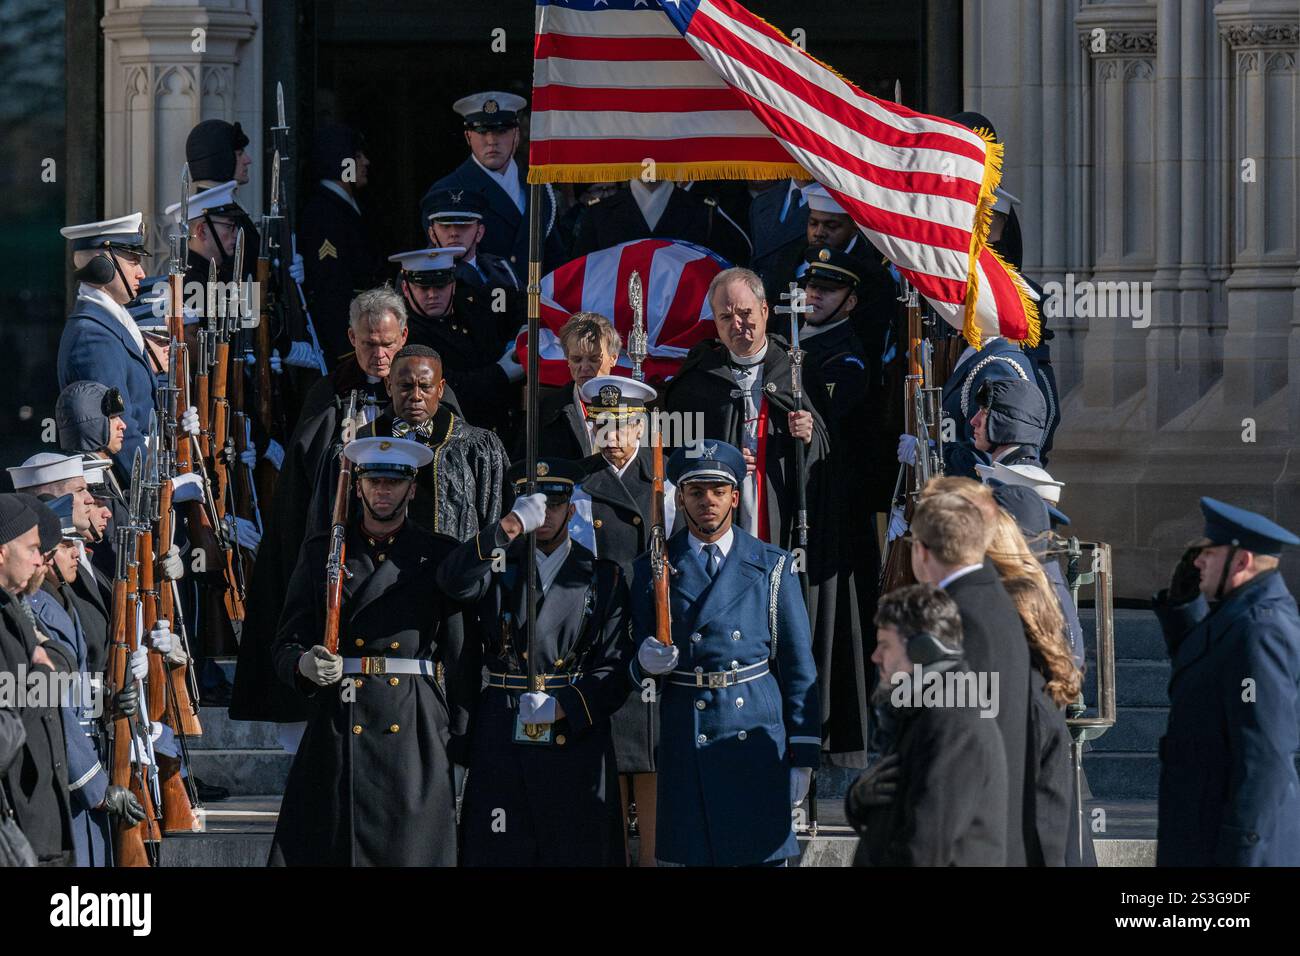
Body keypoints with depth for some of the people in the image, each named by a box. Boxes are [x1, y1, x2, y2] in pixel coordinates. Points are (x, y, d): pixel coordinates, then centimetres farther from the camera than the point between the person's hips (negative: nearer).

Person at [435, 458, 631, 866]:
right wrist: (512, 526, -24)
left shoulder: (604, 576, 9)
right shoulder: (497, 565, 9)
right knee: (500, 852, -4)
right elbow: (454, 582, -15)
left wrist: (563, 708, -12)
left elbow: (615, 664, 3)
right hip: (503, 741, 0)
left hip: (576, 737, 0)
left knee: (576, 852, -1)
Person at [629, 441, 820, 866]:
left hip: (757, 736, 0)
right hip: (687, 745, 0)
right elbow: (640, 674, 9)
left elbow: (798, 666, 6)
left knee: (764, 854, -3)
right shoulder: (653, 570, 7)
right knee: (695, 857, -1)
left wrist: (802, 756, 0)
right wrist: (647, 665, -16)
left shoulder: (773, 566, 7)